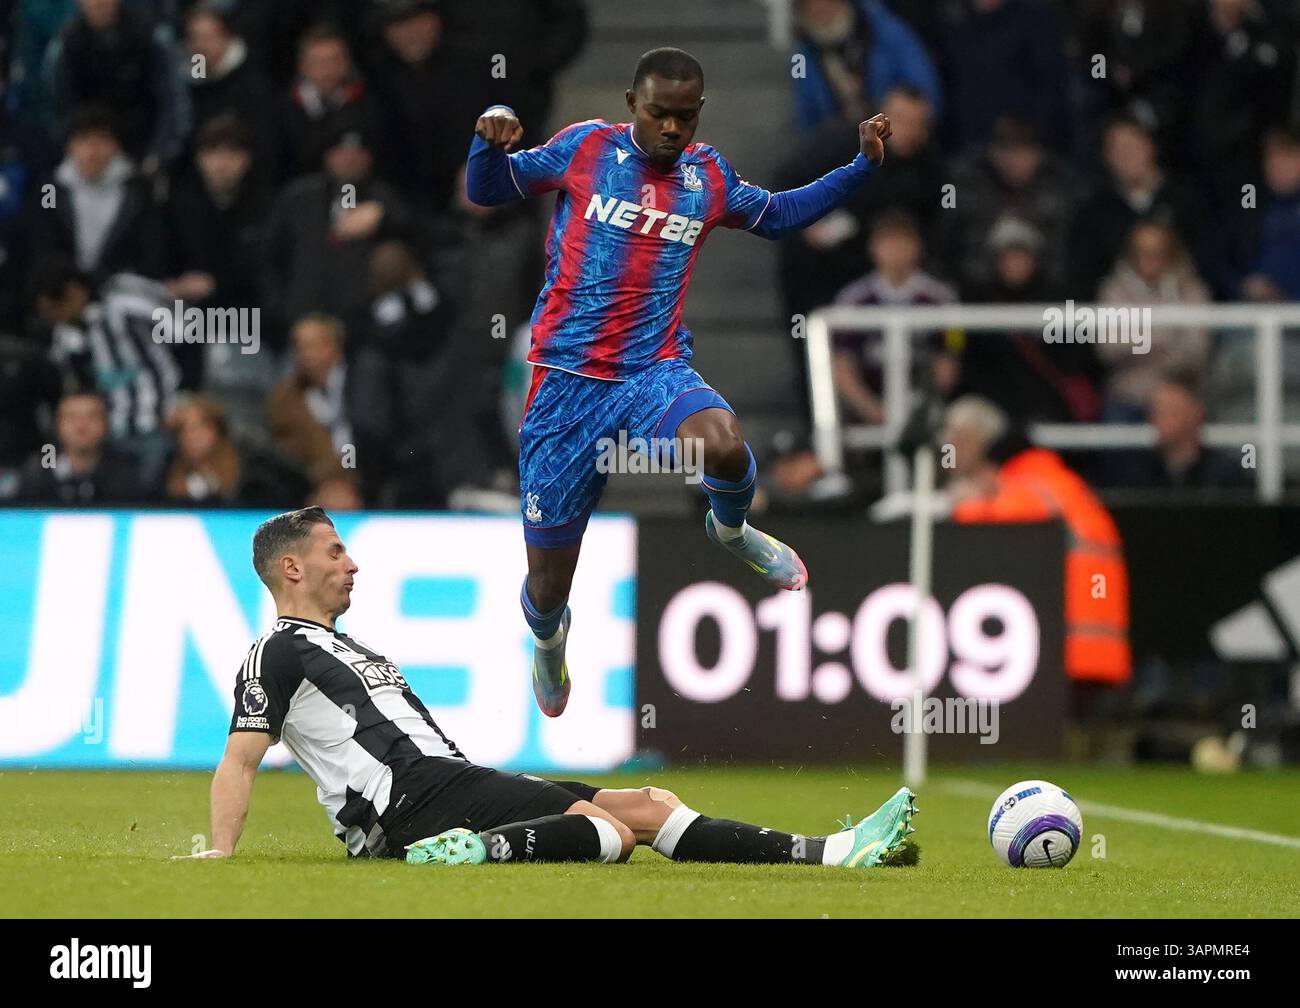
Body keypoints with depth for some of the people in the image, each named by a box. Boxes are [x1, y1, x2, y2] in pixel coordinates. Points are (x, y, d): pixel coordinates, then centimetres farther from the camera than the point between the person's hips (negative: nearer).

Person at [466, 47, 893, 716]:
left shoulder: (708, 176, 8)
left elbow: (778, 215, 26)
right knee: (548, 585, 1)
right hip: (568, 382, -1)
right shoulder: (586, 148, -1)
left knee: (722, 444, -36)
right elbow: (487, 190, 5)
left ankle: (731, 530, 1)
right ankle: (548, 637, 41)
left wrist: (862, 165, 16)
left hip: (656, 373, 1)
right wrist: (489, 141, -17)